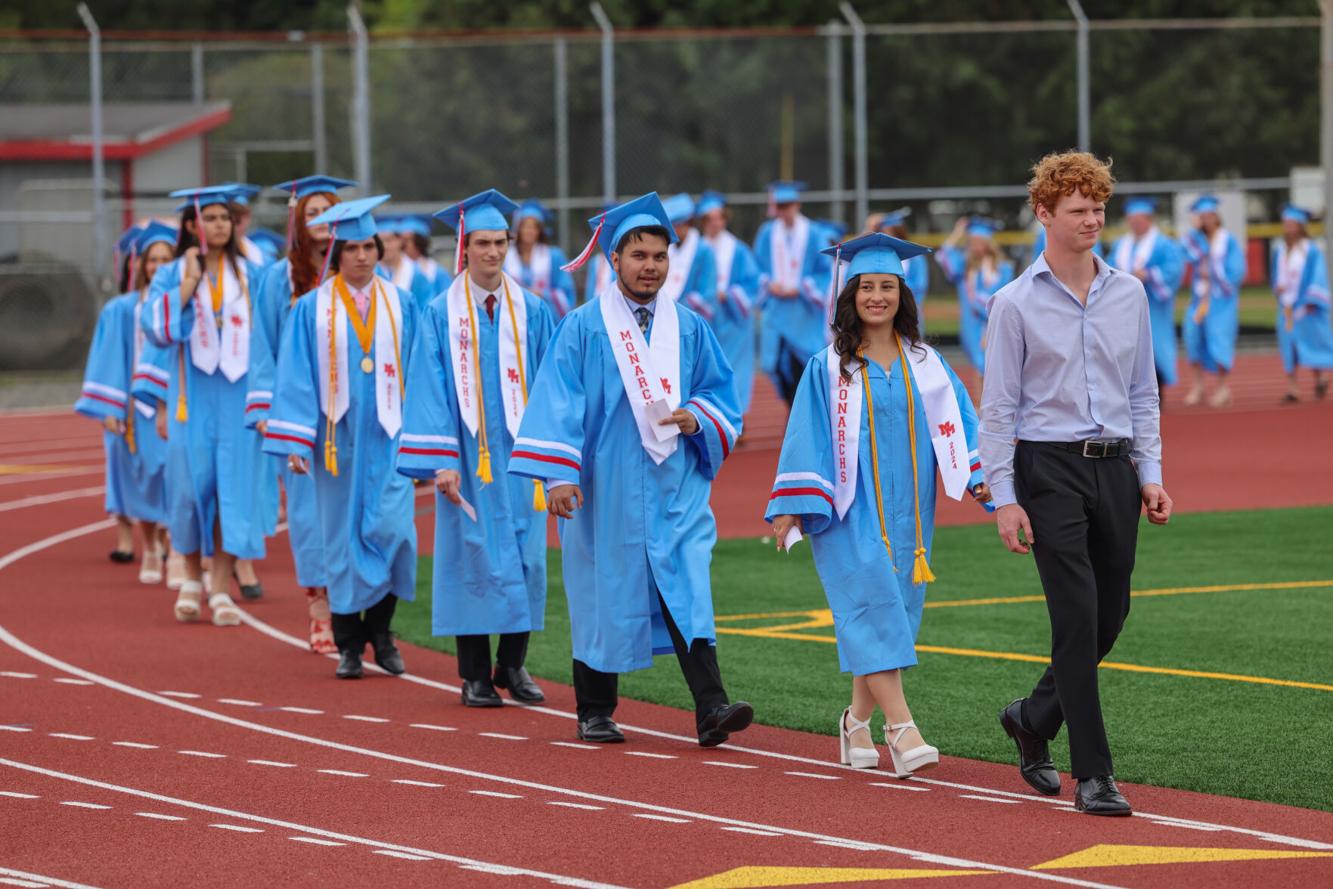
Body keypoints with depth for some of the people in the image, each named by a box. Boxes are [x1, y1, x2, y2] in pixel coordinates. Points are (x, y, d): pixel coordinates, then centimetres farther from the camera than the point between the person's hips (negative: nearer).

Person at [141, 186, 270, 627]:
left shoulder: (249, 275, 6)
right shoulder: (171, 275, 4)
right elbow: (155, 326, -10)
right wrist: (189, 284, -14)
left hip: (237, 392, 0)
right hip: (192, 395, 0)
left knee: (233, 486, -5)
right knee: (193, 484, 2)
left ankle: (221, 586, -2)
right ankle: (193, 577, 21)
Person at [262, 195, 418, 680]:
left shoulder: (401, 304, 5)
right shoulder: (312, 309, 1)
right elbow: (297, 379, -1)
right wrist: (296, 441, -8)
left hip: (389, 438, 1)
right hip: (338, 438, -1)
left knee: (392, 529, -10)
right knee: (343, 537, 3)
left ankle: (379, 630, 10)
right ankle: (349, 644, 11)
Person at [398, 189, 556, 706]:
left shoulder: (532, 312, 5)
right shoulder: (441, 315, -2)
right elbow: (432, 391, -5)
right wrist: (441, 461, -13)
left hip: (519, 452, 2)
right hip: (468, 457, -2)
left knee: (524, 558, 2)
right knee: (473, 555, 0)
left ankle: (513, 666, 14)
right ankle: (474, 675, 7)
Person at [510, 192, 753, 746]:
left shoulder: (690, 329, 9)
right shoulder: (583, 328, -1)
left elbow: (722, 396, 13)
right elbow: (557, 404, -5)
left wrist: (697, 419, -9)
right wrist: (558, 474, -15)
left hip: (675, 487, 2)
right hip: (605, 486, -2)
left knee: (687, 589, -11)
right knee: (603, 594, 5)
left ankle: (711, 709, -20)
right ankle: (594, 713, 19)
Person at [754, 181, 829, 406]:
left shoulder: (811, 234, -5)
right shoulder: (767, 233, 5)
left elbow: (824, 270, -3)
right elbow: (759, 267, 12)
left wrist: (799, 289, -12)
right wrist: (769, 284, -8)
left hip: (803, 313, -3)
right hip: (775, 309, 3)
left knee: (799, 368, -6)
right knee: (776, 364, 0)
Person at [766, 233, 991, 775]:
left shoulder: (923, 364, 8)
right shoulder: (829, 368, 0)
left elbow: (956, 425, 4)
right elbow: (807, 438, -1)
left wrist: (979, 477, -11)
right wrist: (792, 507, -7)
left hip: (906, 511, 4)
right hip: (850, 511, -4)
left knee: (889, 617, 7)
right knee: (873, 610, -15)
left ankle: (858, 722, 23)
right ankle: (902, 730, -24)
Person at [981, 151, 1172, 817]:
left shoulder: (1128, 294, 10)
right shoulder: (1017, 303, -3)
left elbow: (1143, 393, 16)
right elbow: (997, 408, -3)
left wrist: (1150, 474, 7)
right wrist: (1004, 499, -9)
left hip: (1115, 470, 5)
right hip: (1050, 469, -5)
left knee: (1110, 617, 8)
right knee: (1078, 618, -11)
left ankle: (1032, 719, 33)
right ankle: (1093, 775, -9)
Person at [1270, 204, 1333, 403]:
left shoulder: (1312, 250, -10)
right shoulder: (1280, 248, 6)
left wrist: (1312, 302, -17)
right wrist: (1277, 286, -5)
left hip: (1306, 305, -4)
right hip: (1287, 304, 4)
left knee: (1311, 340, 4)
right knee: (1288, 344, -3)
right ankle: (1292, 389, -4)